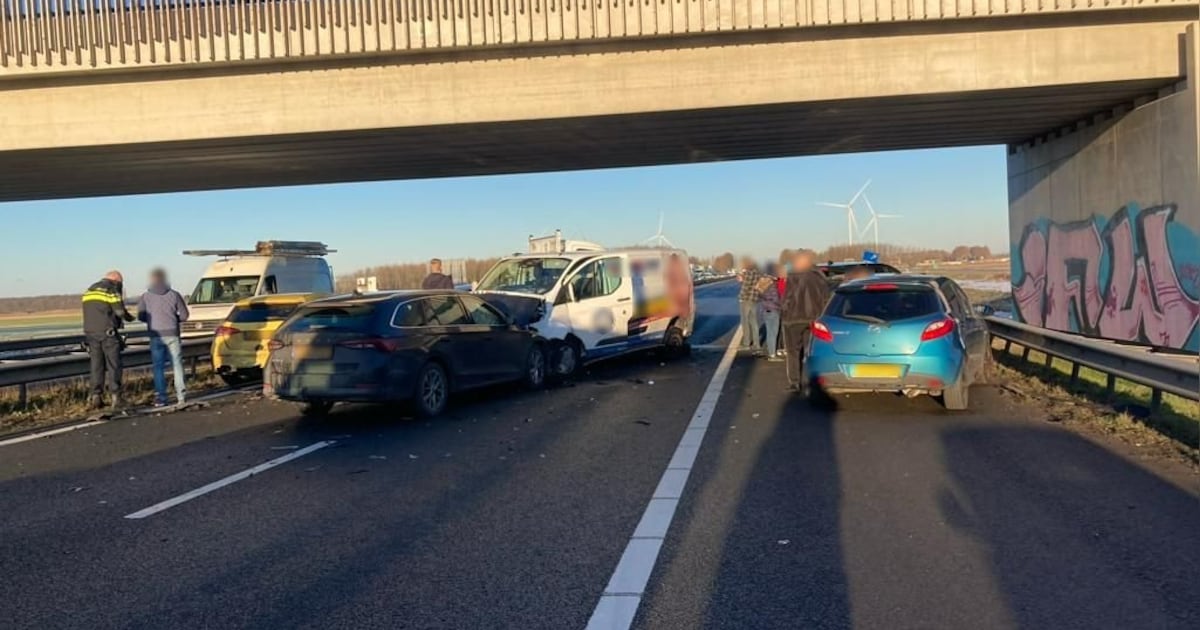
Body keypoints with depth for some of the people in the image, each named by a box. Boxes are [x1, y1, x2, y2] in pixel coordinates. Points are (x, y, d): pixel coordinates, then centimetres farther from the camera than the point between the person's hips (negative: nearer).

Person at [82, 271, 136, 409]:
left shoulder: (89, 290, 18)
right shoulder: (112, 290, -4)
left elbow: (90, 313, 15)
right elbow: (120, 311, -10)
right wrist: (129, 317, 11)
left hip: (90, 332, 6)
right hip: (108, 332, -6)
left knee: (96, 366, 8)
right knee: (113, 365, -2)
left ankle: (96, 397, 5)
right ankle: (115, 397, -5)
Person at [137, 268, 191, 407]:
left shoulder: (145, 297, 2)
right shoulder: (174, 295, 1)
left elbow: (141, 316, -2)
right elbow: (184, 315, 1)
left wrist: (153, 319, 17)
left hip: (156, 335, 0)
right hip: (172, 334, 0)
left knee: (158, 367, 6)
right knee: (177, 364, 5)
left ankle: (160, 397, 3)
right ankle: (181, 395, 1)